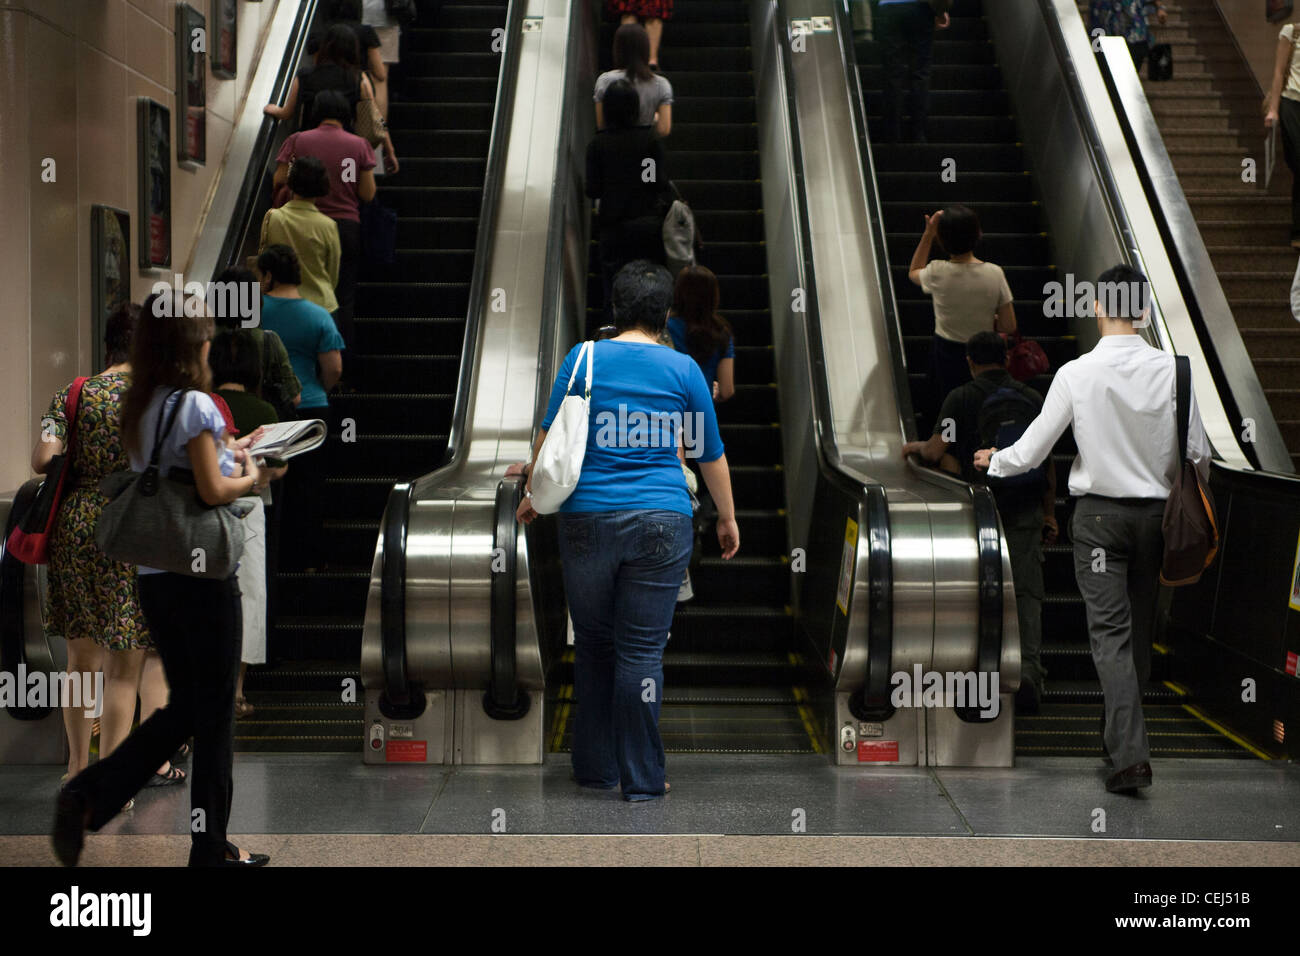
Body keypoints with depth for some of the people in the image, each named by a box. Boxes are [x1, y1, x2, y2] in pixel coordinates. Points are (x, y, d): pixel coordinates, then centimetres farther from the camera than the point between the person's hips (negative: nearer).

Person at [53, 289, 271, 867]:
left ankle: (89, 795, 2)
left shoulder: (137, 408, 9)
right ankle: (212, 851, 13)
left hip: (152, 577, 8)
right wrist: (249, 477, -1)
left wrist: (230, 455, 16)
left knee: (182, 706, 18)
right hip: (202, 576, -7)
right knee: (215, 715, 5)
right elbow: (212, 490, -19)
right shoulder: (194, 404, -15)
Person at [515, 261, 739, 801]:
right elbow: (710, 453, 10)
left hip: (587, 518, 1)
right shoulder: (683, 369, 3)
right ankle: (641, 780, 5)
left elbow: (549, 436, 8)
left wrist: (532, 496, 23)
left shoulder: (583, 359, 4)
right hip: (660, 521, -1)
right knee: (642, 651, 1)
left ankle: (595, 769, 22)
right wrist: (727, 519, 22)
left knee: (593, 645, 13)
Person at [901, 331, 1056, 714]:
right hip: (1026, 510, 2)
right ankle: (1028, 670, -12)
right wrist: (1049, 514, 17)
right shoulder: (1033, 399, 10)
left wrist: (917, 447, 14)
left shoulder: (962, 398, -3)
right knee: (1026, 592, 1)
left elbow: (938, 450, -9)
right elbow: (1047, 462, 11)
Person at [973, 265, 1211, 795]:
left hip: (1098, 514, -3)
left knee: (1110, 630, -5)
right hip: (1155, 511, 3)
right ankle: (1122, 730, 30)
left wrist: (994, 461, 17)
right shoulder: (1172, 370, -6)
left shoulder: (1076, 373, -11)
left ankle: (1131, 752, -17)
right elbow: (1198, 453, 0)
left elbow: (1032, 450, -5)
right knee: (1140, 626, 17)